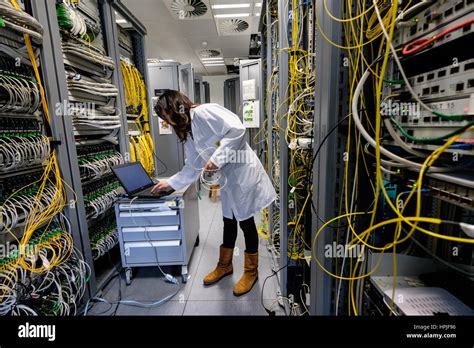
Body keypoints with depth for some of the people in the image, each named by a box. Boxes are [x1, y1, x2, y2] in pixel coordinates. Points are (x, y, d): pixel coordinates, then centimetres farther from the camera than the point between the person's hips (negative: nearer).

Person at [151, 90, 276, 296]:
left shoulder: (203, 112, -13)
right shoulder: (188, 133, 13)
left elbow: (237, 129, -23)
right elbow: (192, 168, 18)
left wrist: (217, 157, -24)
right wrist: (170, 183, 20)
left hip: (242, 173, -8)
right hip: (226, 178, 8)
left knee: (245, 222, 5)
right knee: (229, 222, 19)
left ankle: (251, 271, 26)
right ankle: (224, 265, 38)